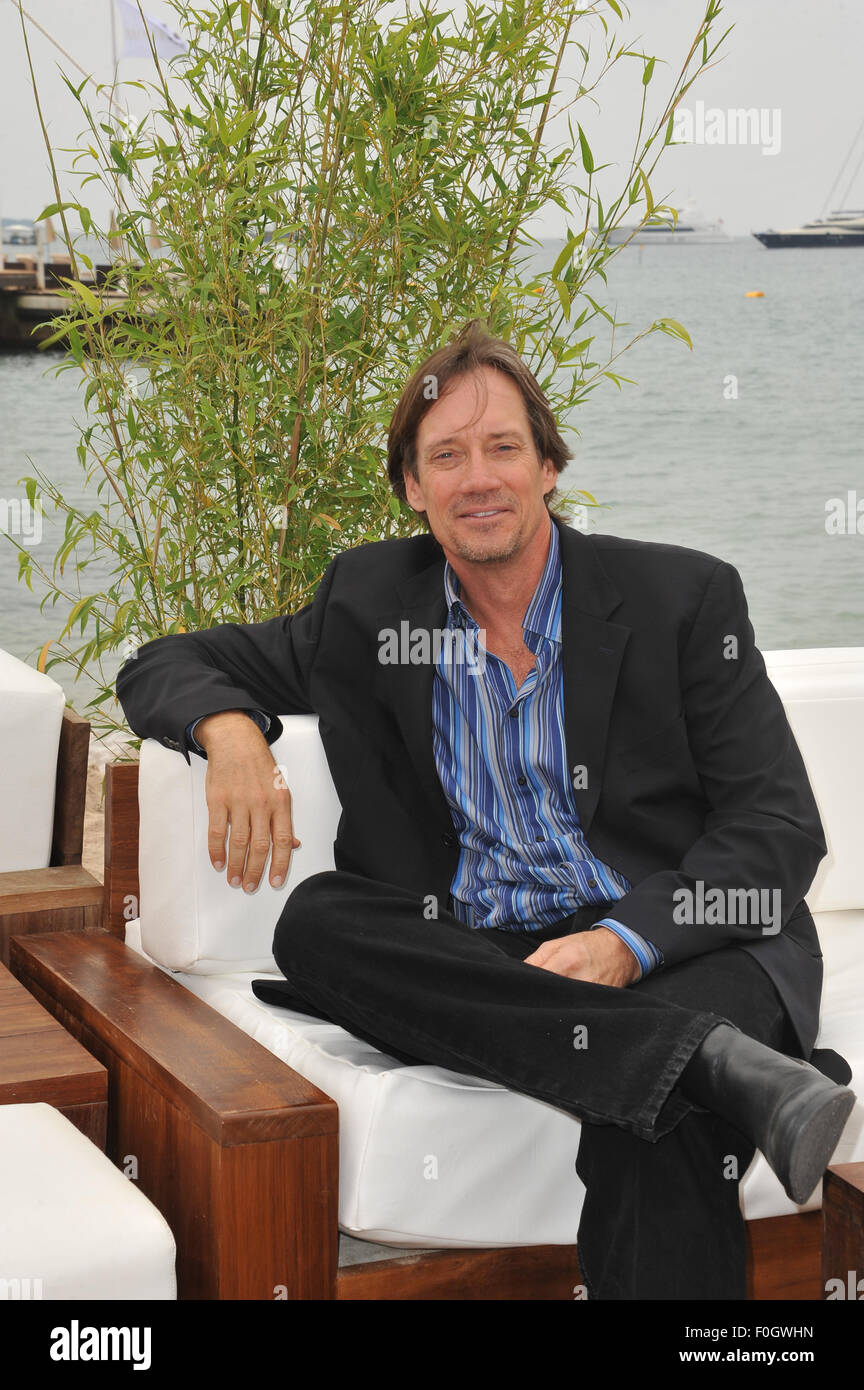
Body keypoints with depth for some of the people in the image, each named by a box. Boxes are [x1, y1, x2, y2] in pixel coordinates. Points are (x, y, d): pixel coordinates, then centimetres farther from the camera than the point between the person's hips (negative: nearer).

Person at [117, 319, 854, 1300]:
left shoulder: (682, 596, 2)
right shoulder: (371, 603, 11)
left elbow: (781, 827, -2)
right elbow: (161, 667, 17)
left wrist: (626, 944, -20)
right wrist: (230, 730, -9)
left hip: (675, 948, -4)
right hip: (471, 962, 5)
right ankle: (715, 1067, -38)